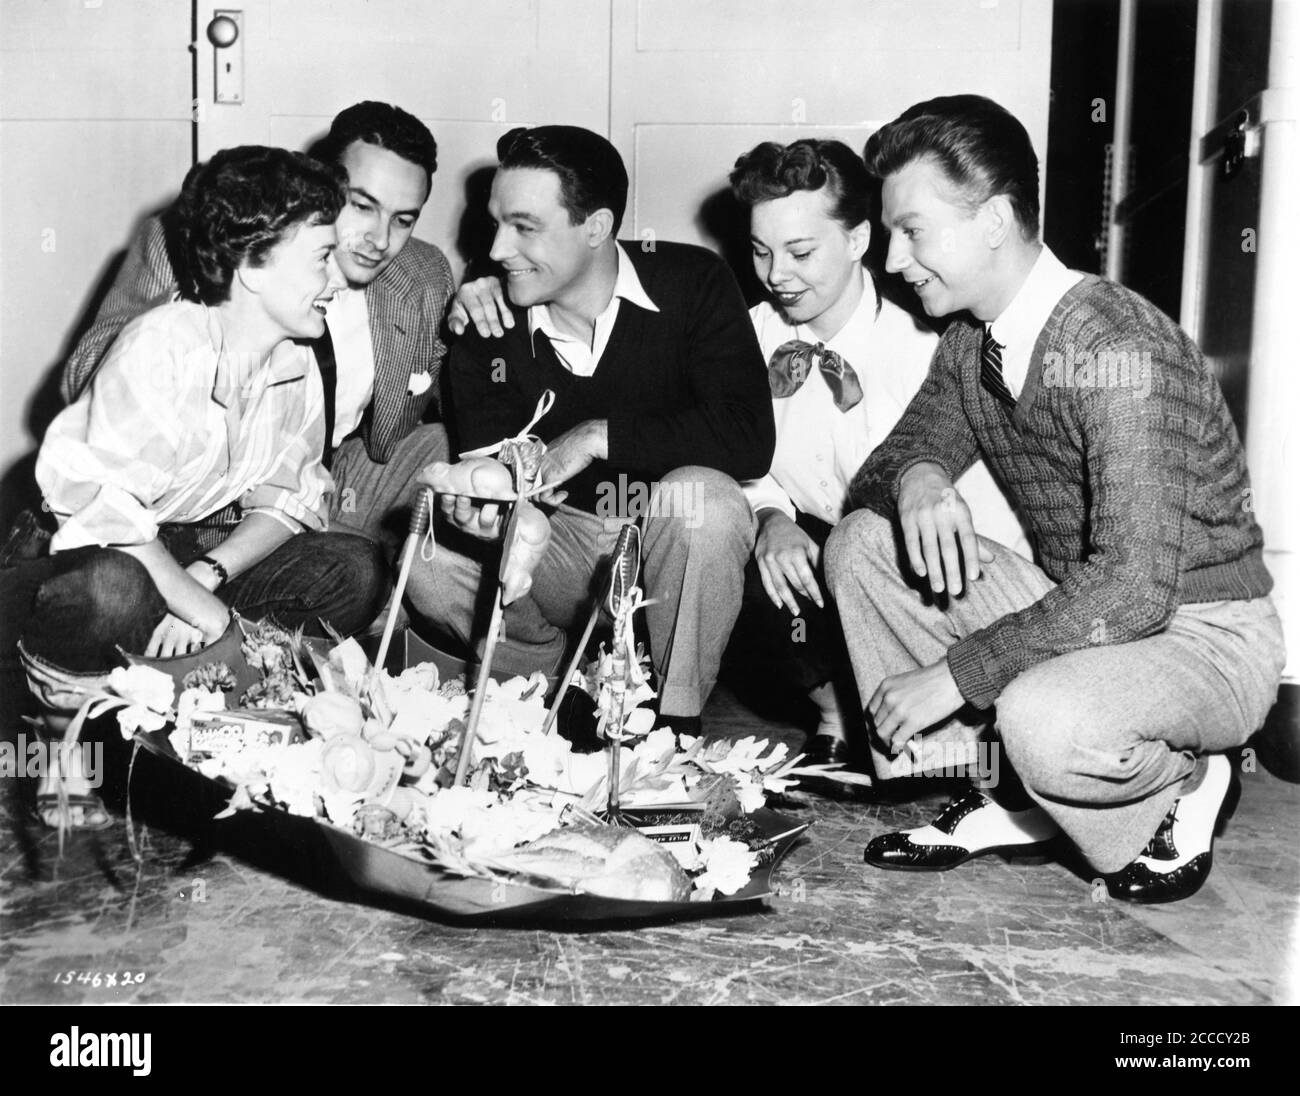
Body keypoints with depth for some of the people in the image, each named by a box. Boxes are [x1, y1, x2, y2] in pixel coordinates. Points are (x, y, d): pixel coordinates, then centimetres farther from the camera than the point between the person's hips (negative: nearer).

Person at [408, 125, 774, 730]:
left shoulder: (693, 283, -14)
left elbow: (749, 440, -24)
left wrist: (601, 436, -24)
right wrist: (488, 508, -31)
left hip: (673, 530, -2)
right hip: (560, 533, 3)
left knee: (704, 498, -36)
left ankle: (673, 720, -16)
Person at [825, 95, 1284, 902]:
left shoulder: (1118, 350, -26)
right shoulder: (969, 344, 0)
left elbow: (1134, 588, -33)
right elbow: (887, 461, 7)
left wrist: (954, 673, -30)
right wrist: (915, 478, -19)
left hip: (1203, 635, -8)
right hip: (1073, 605, 8)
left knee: (1045, 718, -39)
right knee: (862, 543, -5)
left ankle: (1179, 790, -1)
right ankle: (1012, 800, 1)